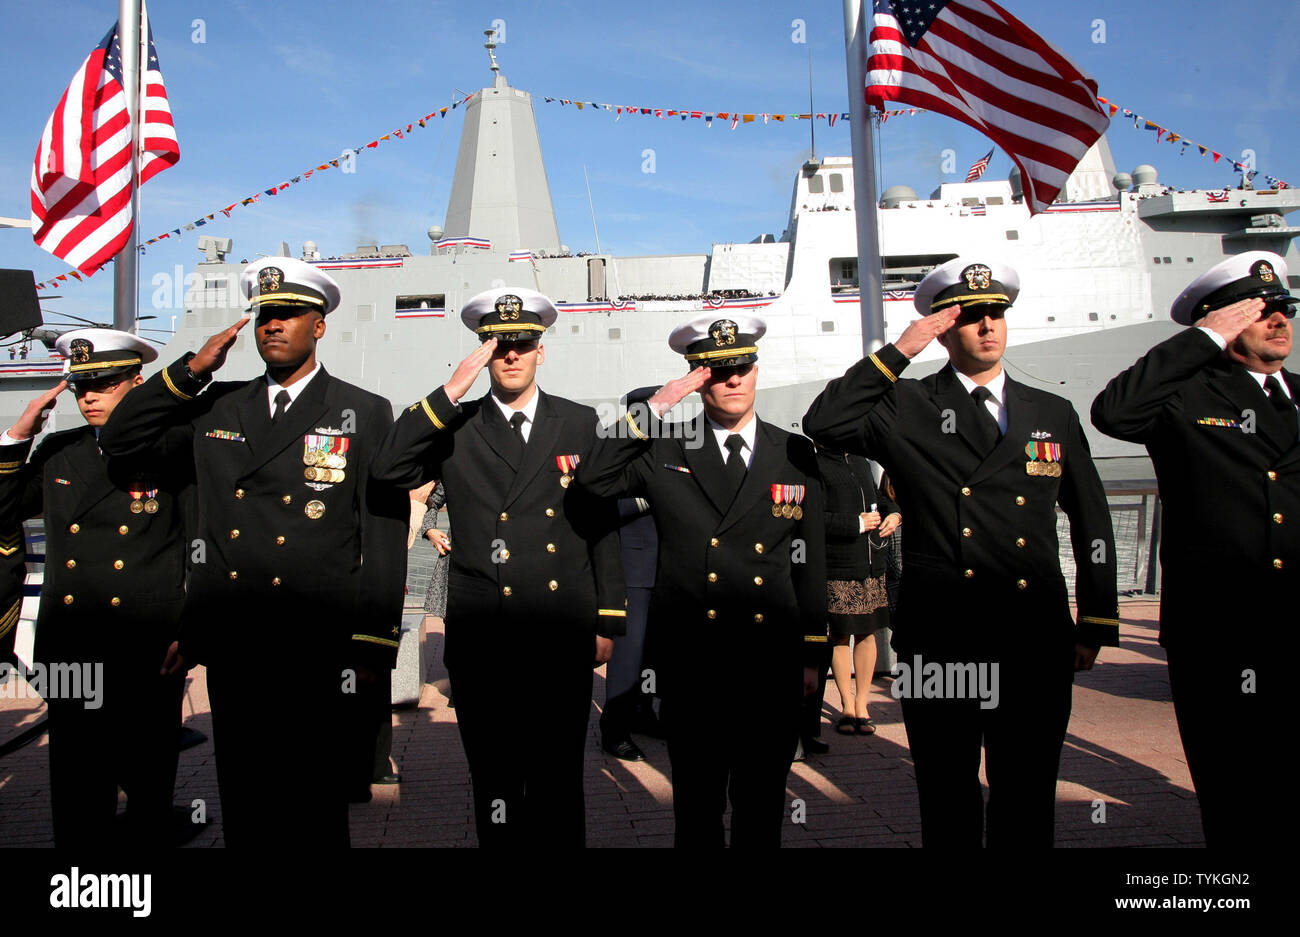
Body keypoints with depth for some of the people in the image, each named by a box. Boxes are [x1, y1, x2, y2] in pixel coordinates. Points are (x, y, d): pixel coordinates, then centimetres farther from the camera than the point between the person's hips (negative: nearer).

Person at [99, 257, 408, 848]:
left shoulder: (366, 415, 1)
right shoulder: (215, 409, 12)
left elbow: (385, 538, -2)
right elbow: (119, 440, 12)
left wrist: (372, 651, -7)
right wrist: (191, 370, 0)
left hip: (320, 660, -3)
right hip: (230, 654, 4)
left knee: (314, 816, 6)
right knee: (243, 810, 15)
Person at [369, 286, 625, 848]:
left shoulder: (579, 423, 7)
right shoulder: (453, 427, 4)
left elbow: (602, 526, 8)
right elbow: (388, 470, -14)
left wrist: (608, 622, 5)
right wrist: (451, 391, -17)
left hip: (564, 638, 1)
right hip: (482, 642, 0)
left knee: (559, 785, 11)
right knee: (495, 785, 11)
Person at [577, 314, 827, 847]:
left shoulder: (795, 455, 6)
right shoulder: (662, 452, 2)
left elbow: (810, 561, 7)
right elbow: (593, 480, -12)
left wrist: (811, 655, 7)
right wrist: (656, 405, -14)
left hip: (772, 662, 1)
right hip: (688, 662, -1)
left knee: (761, 808, 13)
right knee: (696, 806, 13)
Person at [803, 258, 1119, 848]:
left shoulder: (1053, 414, 12)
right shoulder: (907, 410, 3)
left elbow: (1091, 523, 15)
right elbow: (824, 424, -13)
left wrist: (1096, 624, 11)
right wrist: (897, 351, -12)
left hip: (1036, 643, 3)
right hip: (938, 639, -2)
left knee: (1027, 805, 11)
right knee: (947, 804, 10)